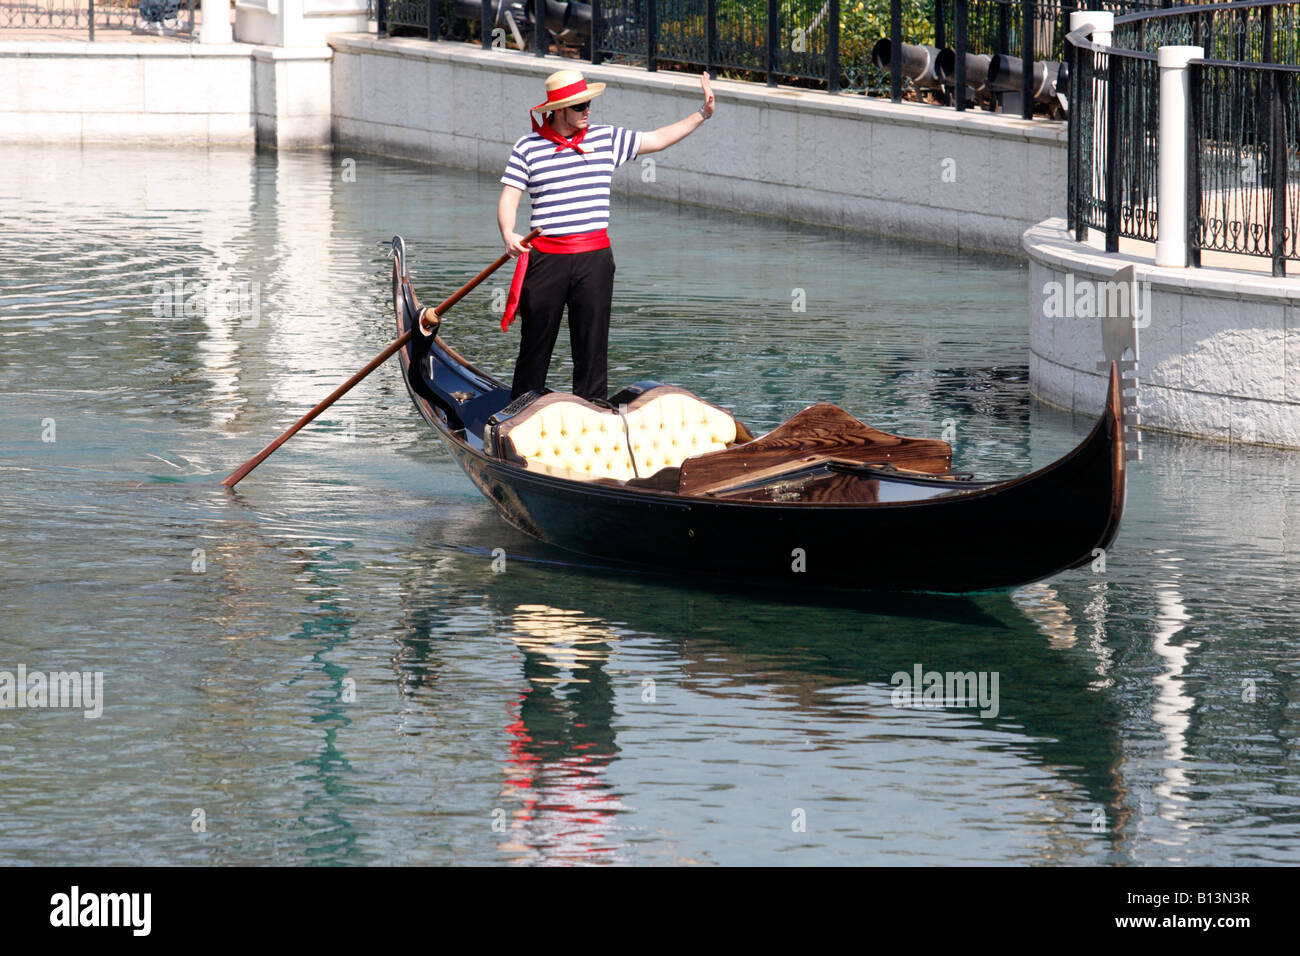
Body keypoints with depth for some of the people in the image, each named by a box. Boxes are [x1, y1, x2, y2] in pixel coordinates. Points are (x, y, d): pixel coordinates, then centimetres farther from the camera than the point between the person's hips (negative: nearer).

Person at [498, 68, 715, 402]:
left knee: (592, 344, 2)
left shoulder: (607, 139, 8)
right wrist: (508, 234, -22)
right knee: (535, 343, 4)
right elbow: (509, 199, -2)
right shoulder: (528, 148, 1)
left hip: (594, 257, 2)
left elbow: (657, 139, 14)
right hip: (545, 258, -2)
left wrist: (702, 114, 7)